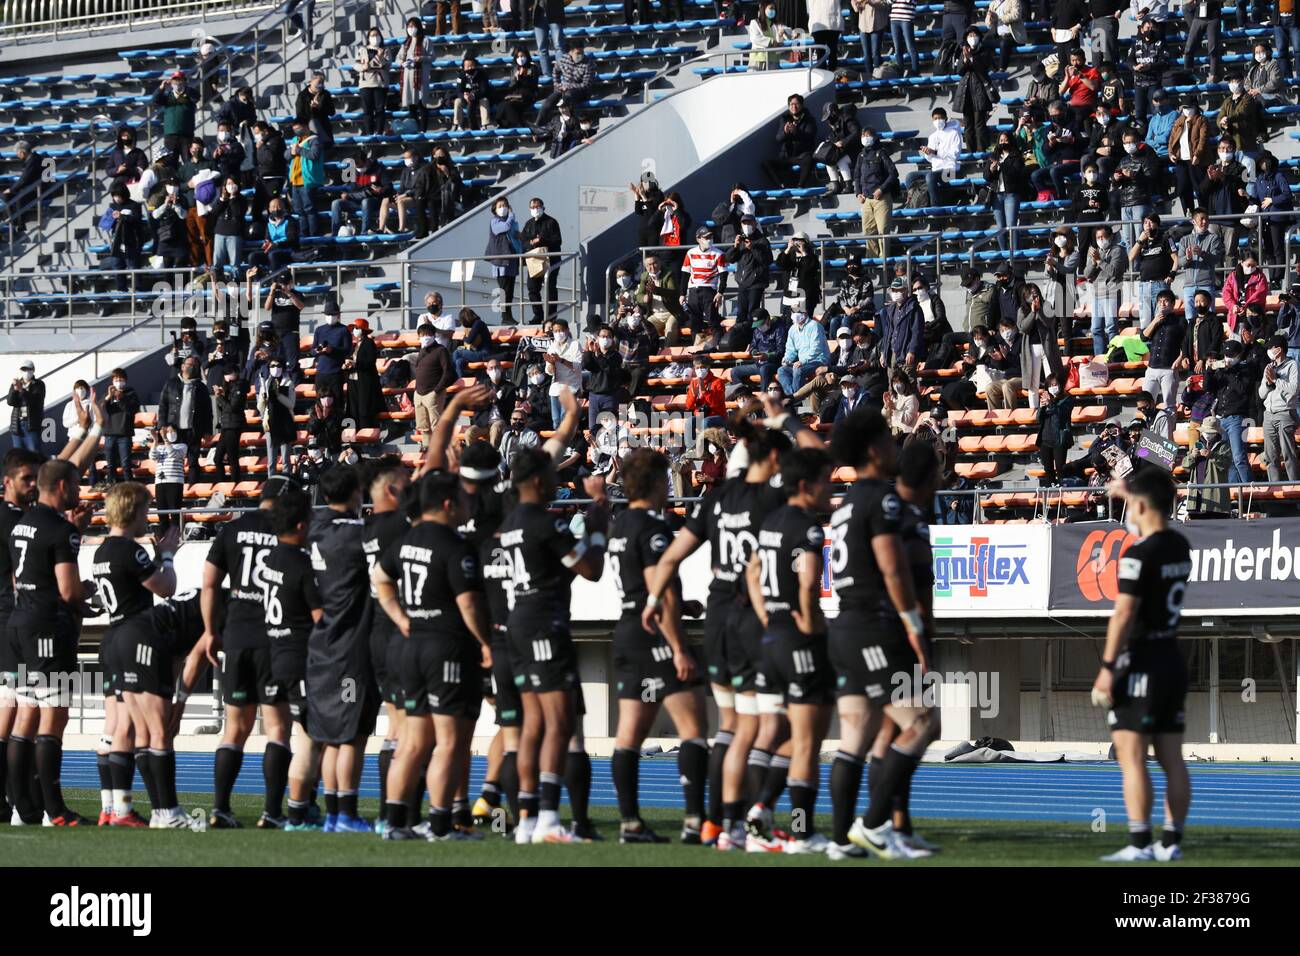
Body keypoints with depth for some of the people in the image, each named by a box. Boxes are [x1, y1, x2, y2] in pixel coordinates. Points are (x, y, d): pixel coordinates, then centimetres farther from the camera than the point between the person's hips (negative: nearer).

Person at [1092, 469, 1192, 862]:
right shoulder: (1180, 547, 9)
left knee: (1132, 756, -8)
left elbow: (1124, 613, -19)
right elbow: (1157, 523, 34)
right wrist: (1129, 494, 46)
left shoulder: (1139, 554, -15)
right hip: (1173, 660, 8)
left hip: (1141, 663, -8)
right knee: (1171, 759, 8)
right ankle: (1171, 842, 8)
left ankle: (1139, 844, -13)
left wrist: (1107, 667, -17)